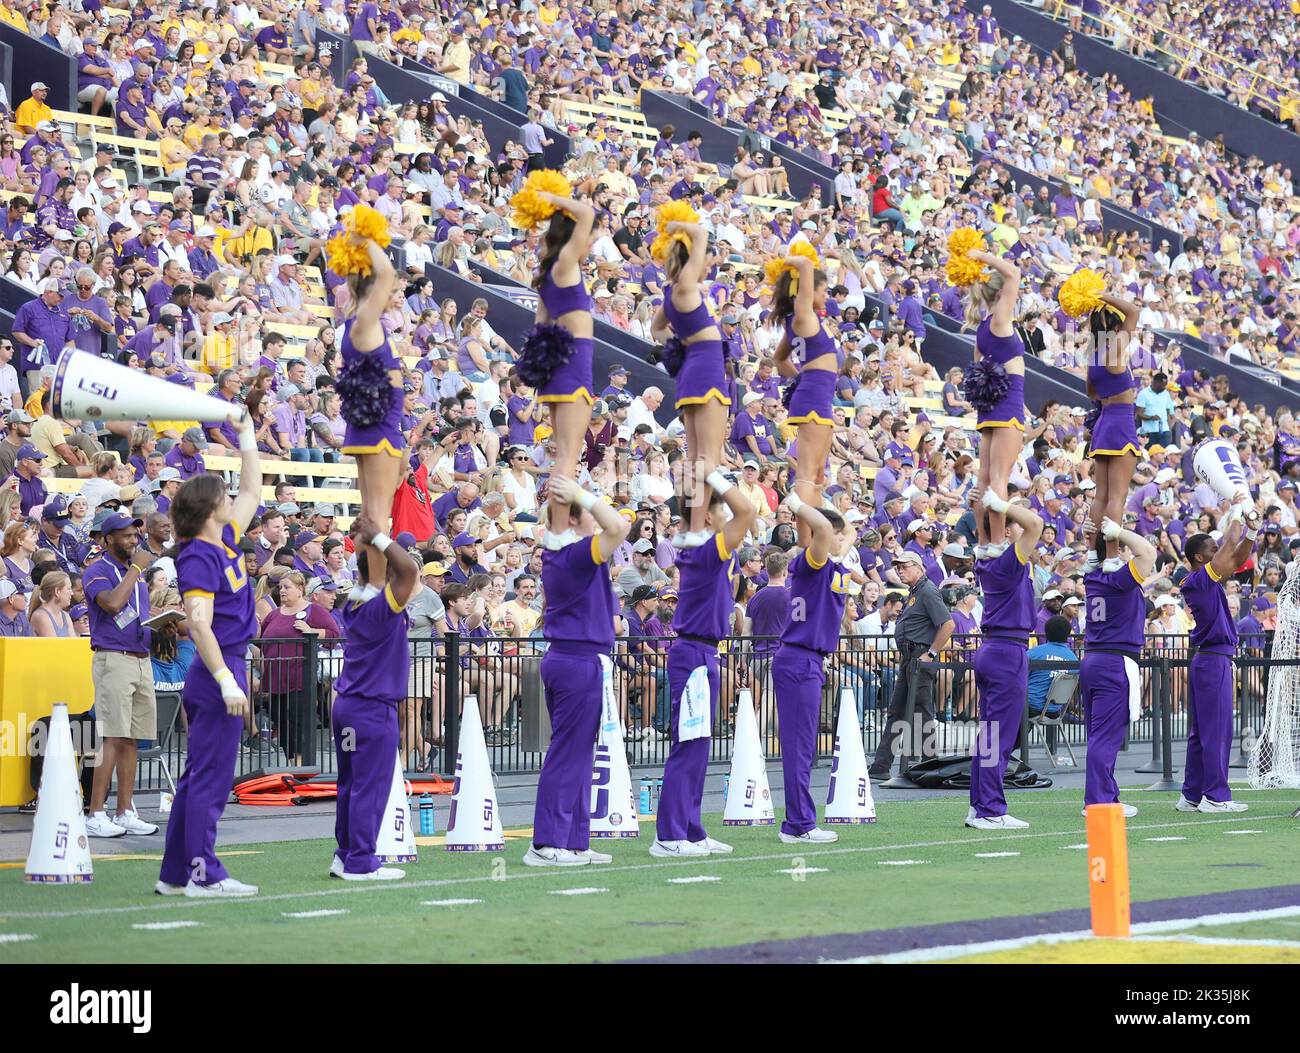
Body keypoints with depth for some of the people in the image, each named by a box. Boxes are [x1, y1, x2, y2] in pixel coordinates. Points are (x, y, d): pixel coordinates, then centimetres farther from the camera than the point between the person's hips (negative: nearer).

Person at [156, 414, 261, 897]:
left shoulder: (225, 542, 12)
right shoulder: (198, 556, -14)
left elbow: (252, 492, 27)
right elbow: (199, 623, -22)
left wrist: (247, 436, 26)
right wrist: (227, 681, -26)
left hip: (223, 672, 10)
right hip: (215, 674, -10)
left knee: (198, 778, 12)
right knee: (210, 779, -7)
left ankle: (175, 875, 16)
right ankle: (204, 874, -5)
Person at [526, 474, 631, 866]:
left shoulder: (554, 555, 12)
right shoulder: (579, 554, -16)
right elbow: (618, 527, -31)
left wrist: (575, 494, 20)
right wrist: (582, 495, -21)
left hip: (560, 658, 10)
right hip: (583, 662, -10)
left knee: (575, 753, 13)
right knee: (569, 754, -6)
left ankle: (574, 842, 16)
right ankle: (546, 845, -6)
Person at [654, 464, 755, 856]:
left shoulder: (696, 550, 11)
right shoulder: (706, 552, -15)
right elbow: (746, 512, -24)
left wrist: (705, 479, 21)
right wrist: (713, 475, -16)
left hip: (701, 655, 10)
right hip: (694, 656, -10)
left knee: (696, 749, 12)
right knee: (688, 749, -8)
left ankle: (690, 832, 16)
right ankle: (669, 837, -8)